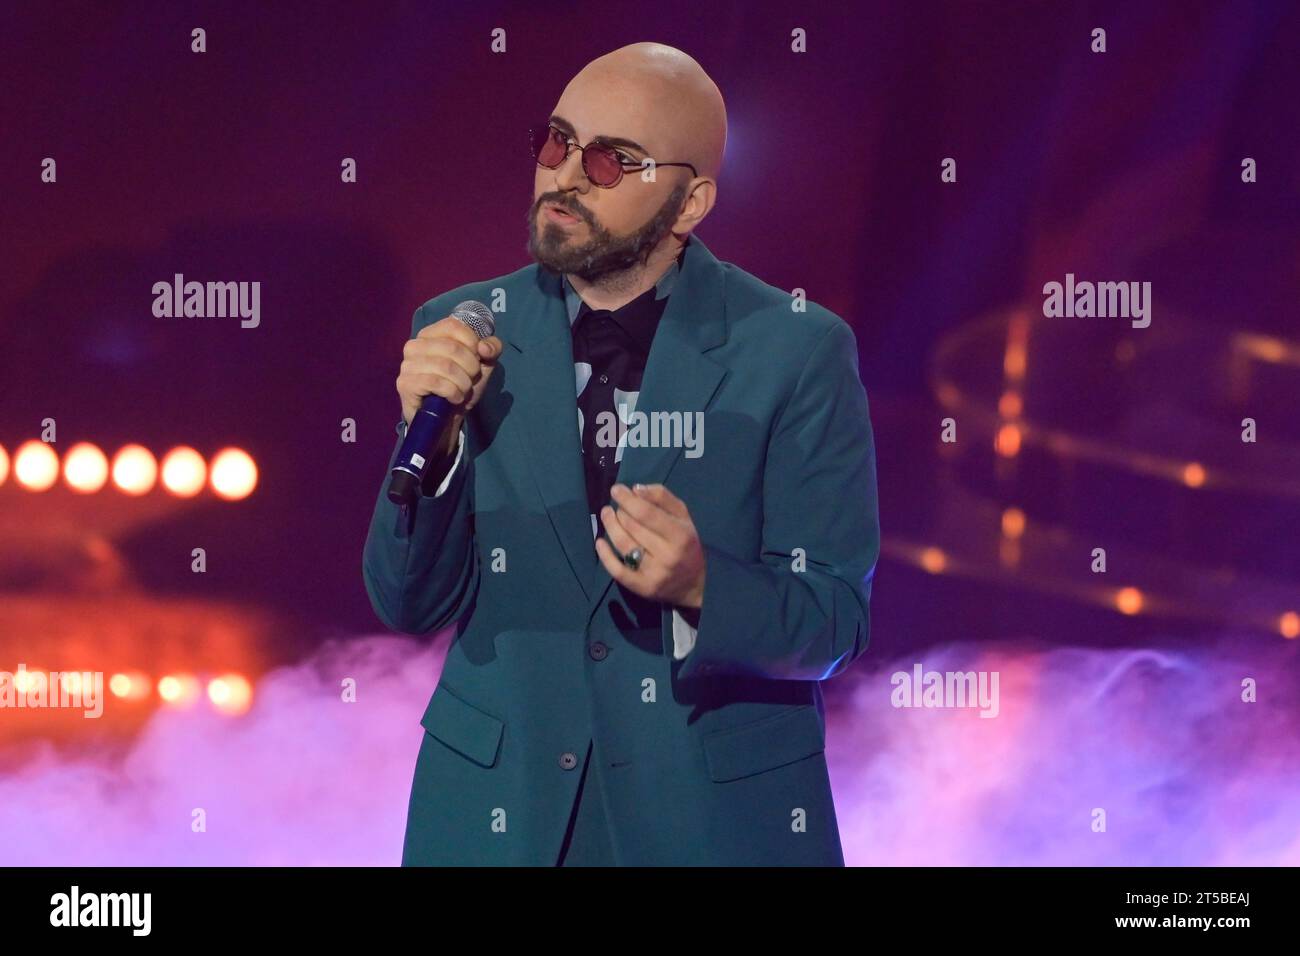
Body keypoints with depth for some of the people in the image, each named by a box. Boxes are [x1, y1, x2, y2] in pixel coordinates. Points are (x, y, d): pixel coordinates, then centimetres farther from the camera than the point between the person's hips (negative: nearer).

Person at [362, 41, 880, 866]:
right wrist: (430, 440, -18)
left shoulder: (798, 350, -9)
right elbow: (411, 606, -3)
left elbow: (834, 621, -8)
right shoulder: (462, 333, -2)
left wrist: (701, 587, -26)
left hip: (722, 809, -2)